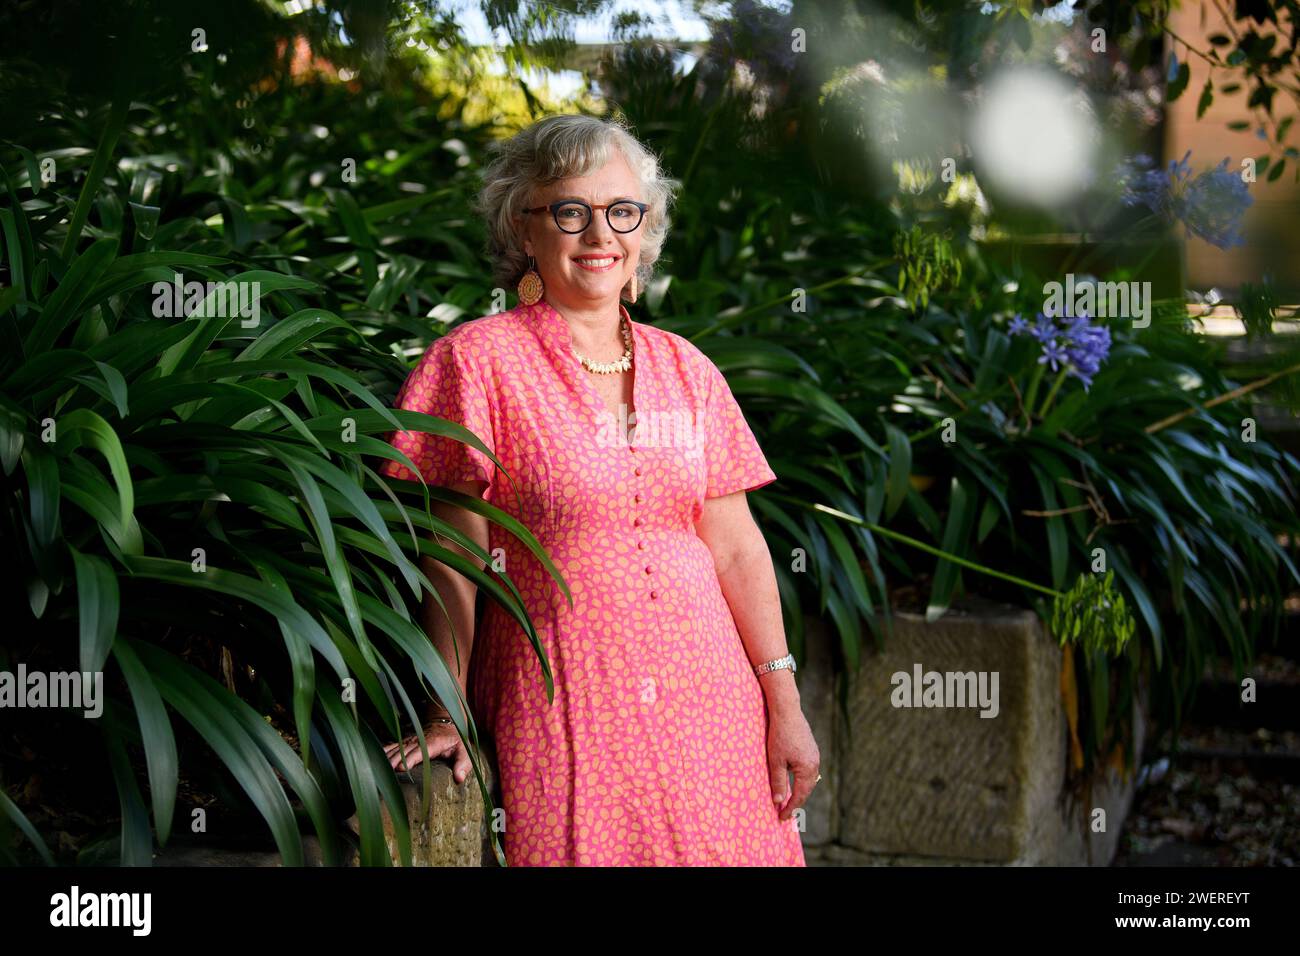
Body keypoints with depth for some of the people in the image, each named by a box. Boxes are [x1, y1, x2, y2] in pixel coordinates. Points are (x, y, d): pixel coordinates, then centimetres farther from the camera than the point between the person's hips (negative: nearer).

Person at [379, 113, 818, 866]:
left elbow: (736, 548, 9)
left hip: (709, 703, 4)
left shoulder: (685, 369, 10)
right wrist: (447, 717, -7)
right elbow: (455, 559, -5)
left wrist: (785, 704, 5)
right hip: (563, 710, -4)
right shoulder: (478, 361, -3)